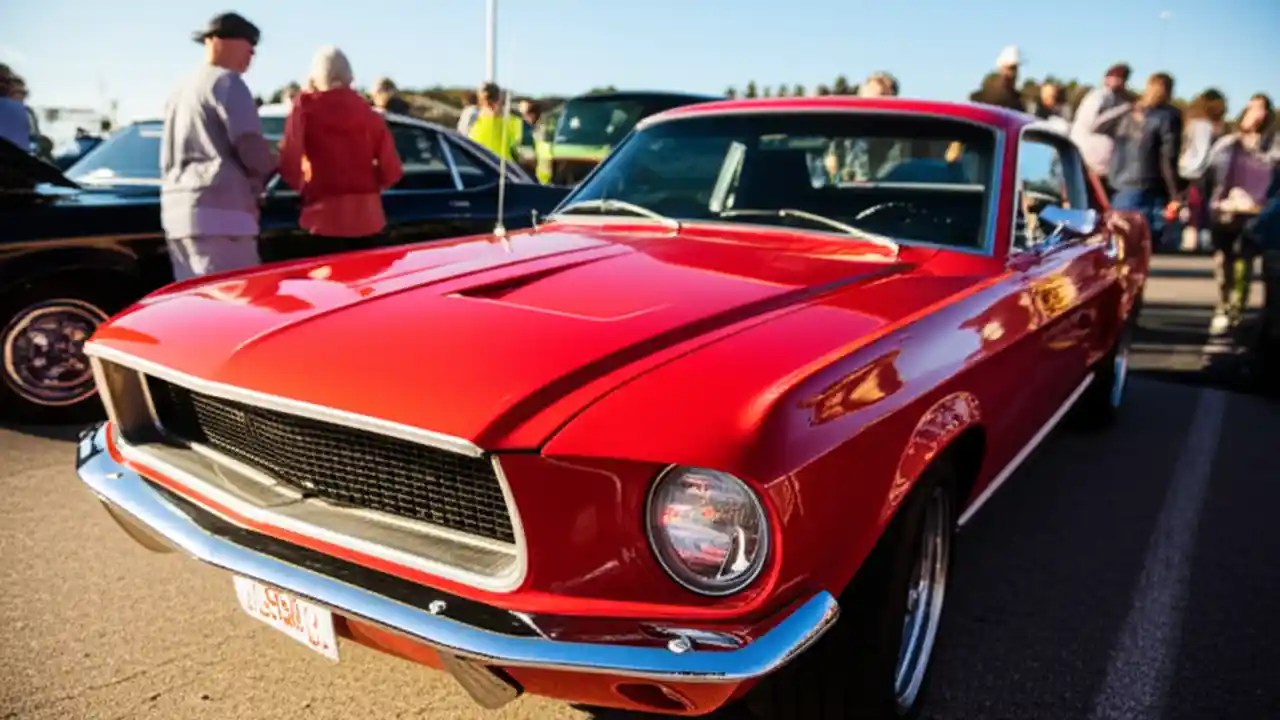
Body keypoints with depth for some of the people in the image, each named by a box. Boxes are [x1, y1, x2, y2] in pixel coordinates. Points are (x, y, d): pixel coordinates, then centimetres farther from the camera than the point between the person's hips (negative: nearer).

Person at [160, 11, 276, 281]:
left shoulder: (180, 90, 24)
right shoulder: (226, 81, -3)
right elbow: (251, 148, -13)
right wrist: (270, 166, 9)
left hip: (177, 211, 9)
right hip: (217, 211, -9)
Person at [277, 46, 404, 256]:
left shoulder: (305, 107, 0)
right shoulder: (368, 113, 8)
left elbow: (289, 162, -11)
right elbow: (391, 170, 2)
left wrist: (303, 187, 9)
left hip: (326, 215, -3)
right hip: (367, 215, 3)